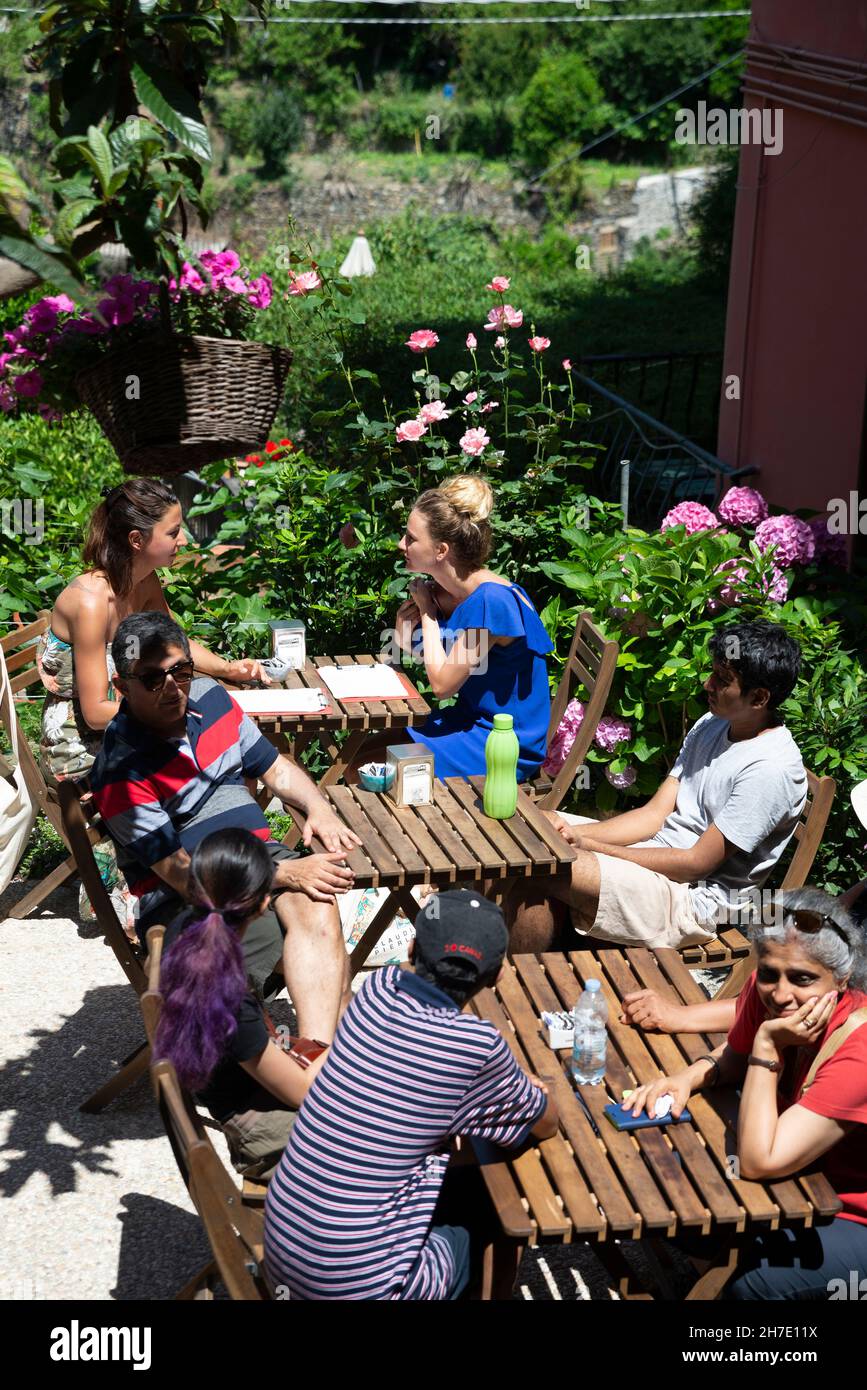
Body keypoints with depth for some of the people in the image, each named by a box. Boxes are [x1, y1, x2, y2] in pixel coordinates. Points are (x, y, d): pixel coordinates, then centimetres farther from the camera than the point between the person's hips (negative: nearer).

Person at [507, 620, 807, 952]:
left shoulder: (771, 768, -19)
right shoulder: (711, 725, 9)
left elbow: (695, 863, -18)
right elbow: (655, 814, 7)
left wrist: (589, 846, -16)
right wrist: (573, 833, -9)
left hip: (692, 900, -9)